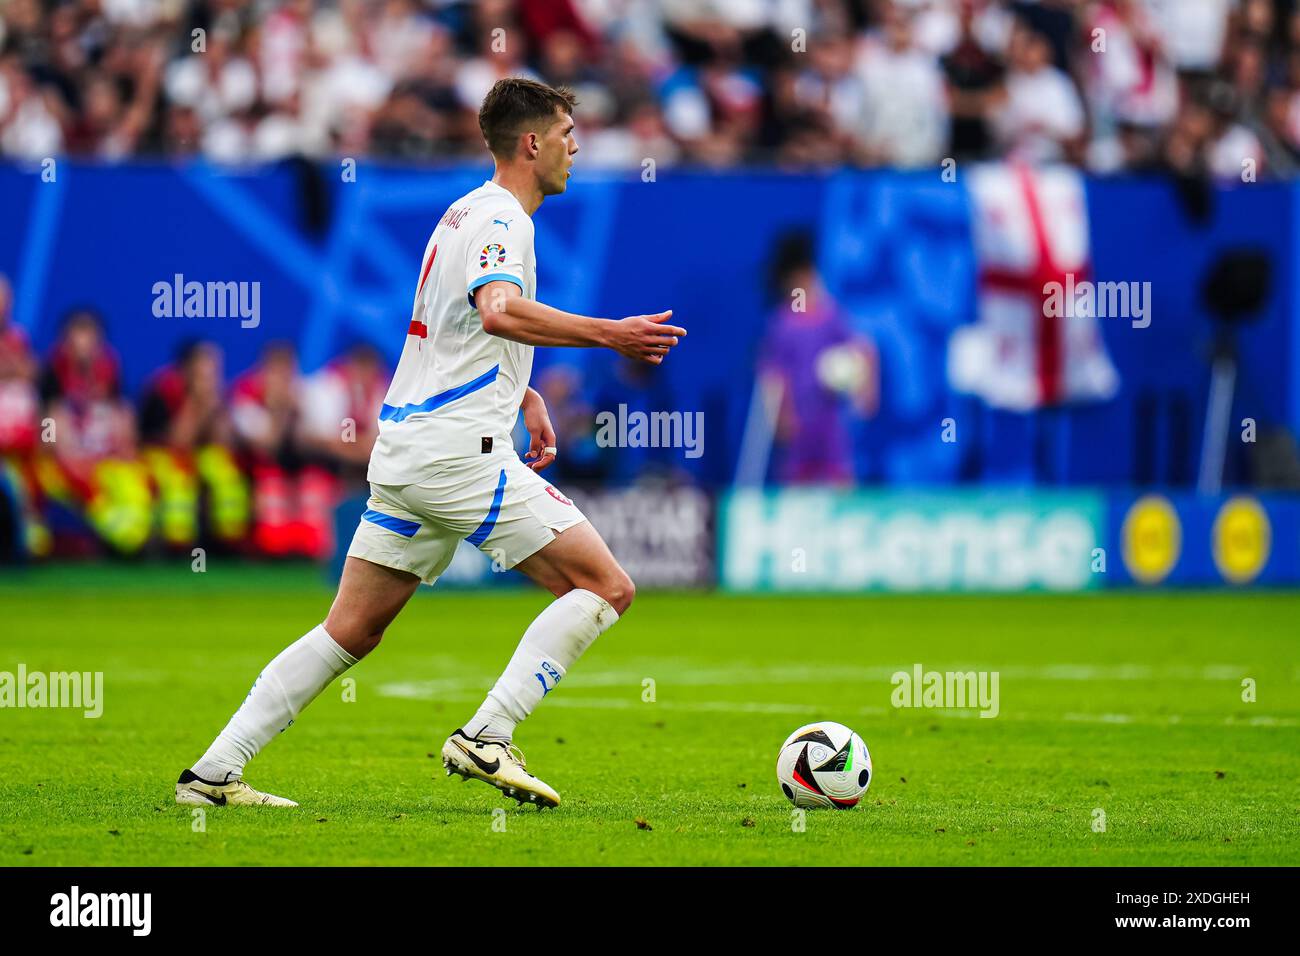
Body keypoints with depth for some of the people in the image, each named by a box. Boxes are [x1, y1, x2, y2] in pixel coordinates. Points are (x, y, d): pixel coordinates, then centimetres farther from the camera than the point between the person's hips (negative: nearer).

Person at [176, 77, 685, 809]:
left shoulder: (470, 212, 21)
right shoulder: (499, 219, -10)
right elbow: (500, 313, -31)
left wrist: (526, 397, 29)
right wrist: (607, 335, -33)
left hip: (406, 447, 10)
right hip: (459, 450, -10)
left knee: (351, 632, 11)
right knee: (607, 588, -8)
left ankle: (214, 773, 7)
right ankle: (486, 738, -15)